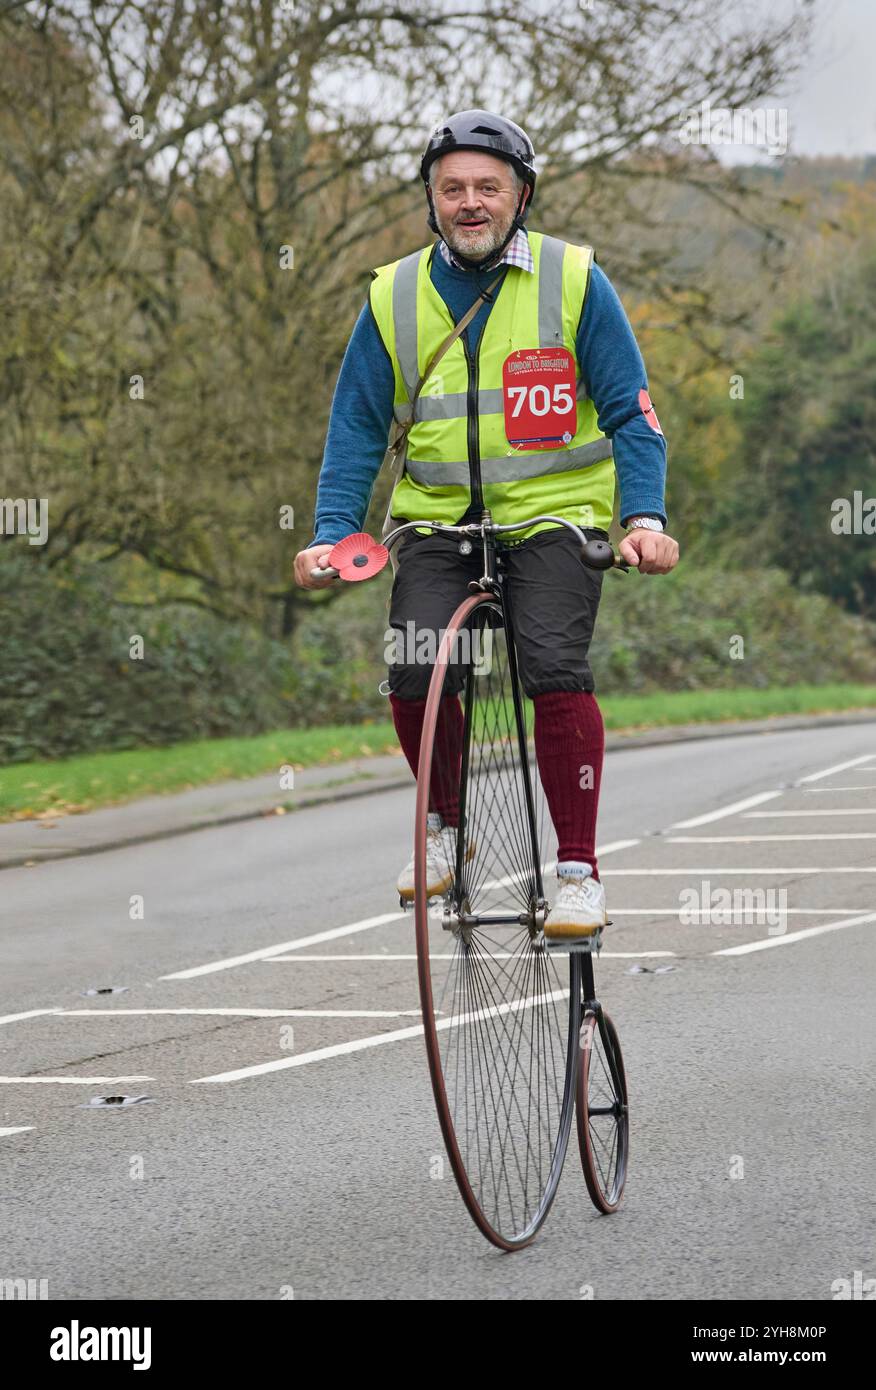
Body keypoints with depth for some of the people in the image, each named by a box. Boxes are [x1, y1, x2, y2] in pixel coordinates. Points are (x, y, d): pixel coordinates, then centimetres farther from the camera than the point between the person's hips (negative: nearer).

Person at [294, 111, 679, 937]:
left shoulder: (574, 282, -1)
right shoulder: (394, 297, 4)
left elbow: (631, 413, 1)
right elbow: (357, 428, 8)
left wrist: (645, 518, -13)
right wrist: (332, 533, -5)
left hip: (552, 513, -2)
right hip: (439, 520, 2)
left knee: (555, 667, -24)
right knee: (414, 674, -18)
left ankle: (579, 870, -12)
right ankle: (446, 823, 10)